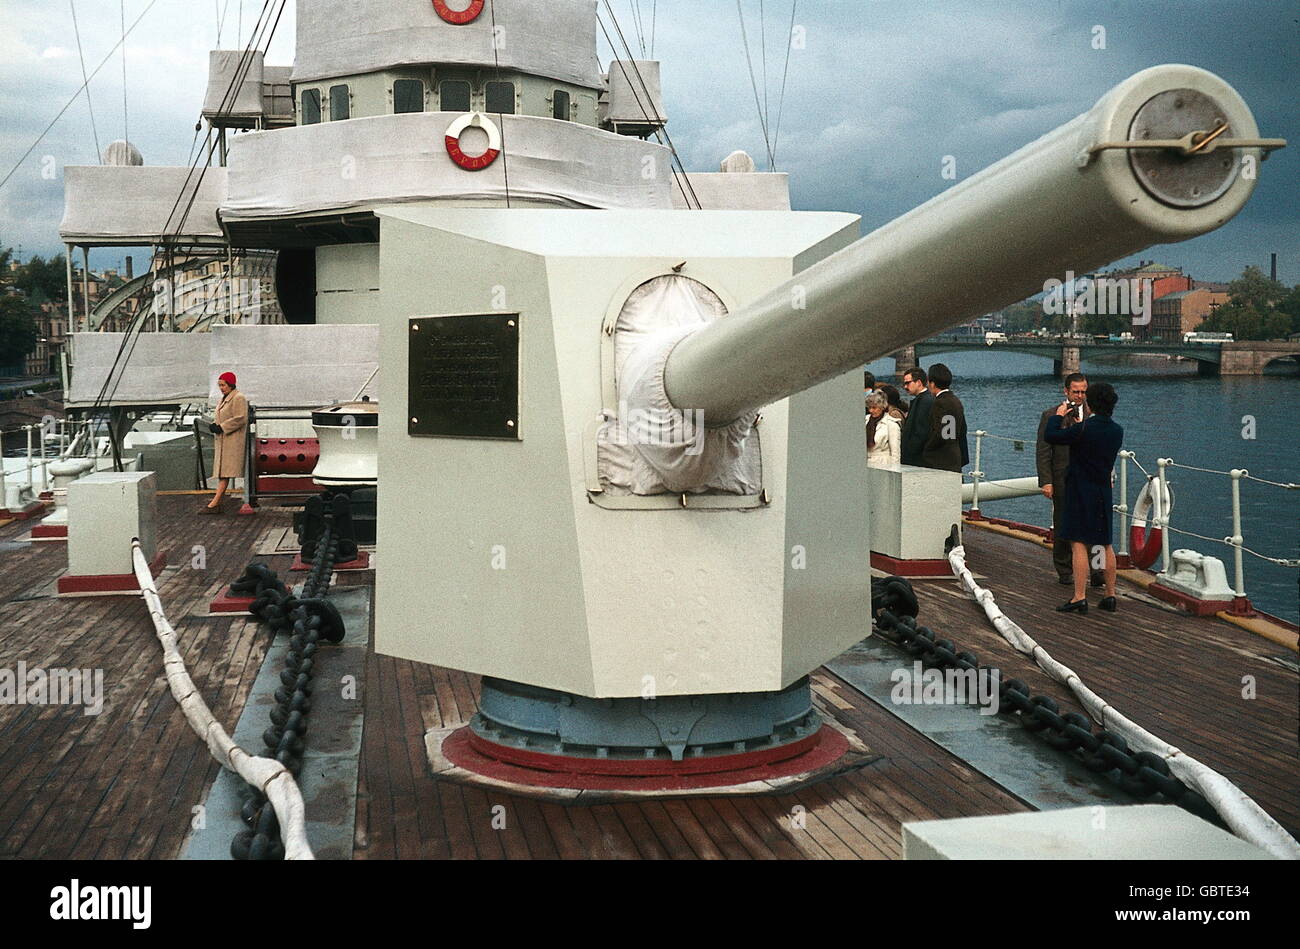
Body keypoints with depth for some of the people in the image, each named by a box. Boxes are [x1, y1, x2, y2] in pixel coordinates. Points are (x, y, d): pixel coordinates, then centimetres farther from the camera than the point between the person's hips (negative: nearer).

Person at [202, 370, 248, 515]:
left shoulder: (238, 398, -9)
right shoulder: (224, 399, 21)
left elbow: (240, 419, -19)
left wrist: (221, 428, -18)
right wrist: (214, 426, 5)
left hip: (232, 441, -10)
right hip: (222, 441, 10)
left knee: (225, 473, -14)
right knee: (221, 472, 6)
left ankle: (214, 504, -20)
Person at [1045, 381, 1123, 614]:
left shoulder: (1084, 429, -18)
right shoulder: (1117, 431, 3)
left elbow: (1050, 436, -13)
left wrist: (1059, 415, 5)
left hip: (1081, 492, -7)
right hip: (1104, 492, 7)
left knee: (1079, 544, -5)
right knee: (1105, 545, 15)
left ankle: (1080, 597, -8)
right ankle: (1110, 595, 20)